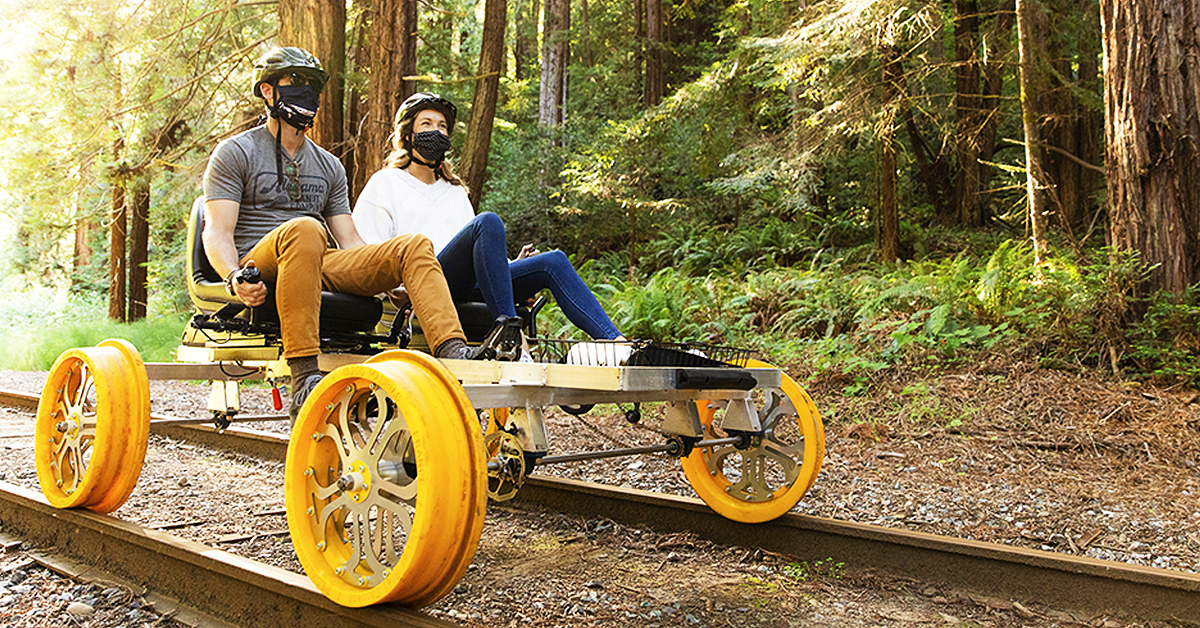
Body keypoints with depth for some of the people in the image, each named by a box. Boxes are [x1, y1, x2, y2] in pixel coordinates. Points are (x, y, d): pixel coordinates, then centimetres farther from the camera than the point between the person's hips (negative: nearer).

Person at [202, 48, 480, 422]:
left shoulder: (329, 166, 24)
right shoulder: (235, 154, 9)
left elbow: (350, 243, 20)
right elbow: (217, 232, -3)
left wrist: (386, 280, 2)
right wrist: (234, 277, -25)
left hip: (320, 267, 5)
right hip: (262, 265, -5)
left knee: (415, 246, -16)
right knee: (305, 229, -39)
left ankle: (453, 352, -38)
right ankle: (304, 378, -45)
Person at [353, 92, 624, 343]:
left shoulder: (455, 192, 34)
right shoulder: (385, 183, 16)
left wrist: (513, 265, 10)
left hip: (465, 290, 6)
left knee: (553, 262, -13)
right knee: (488, 222, -31)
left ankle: (613, 338, -26)